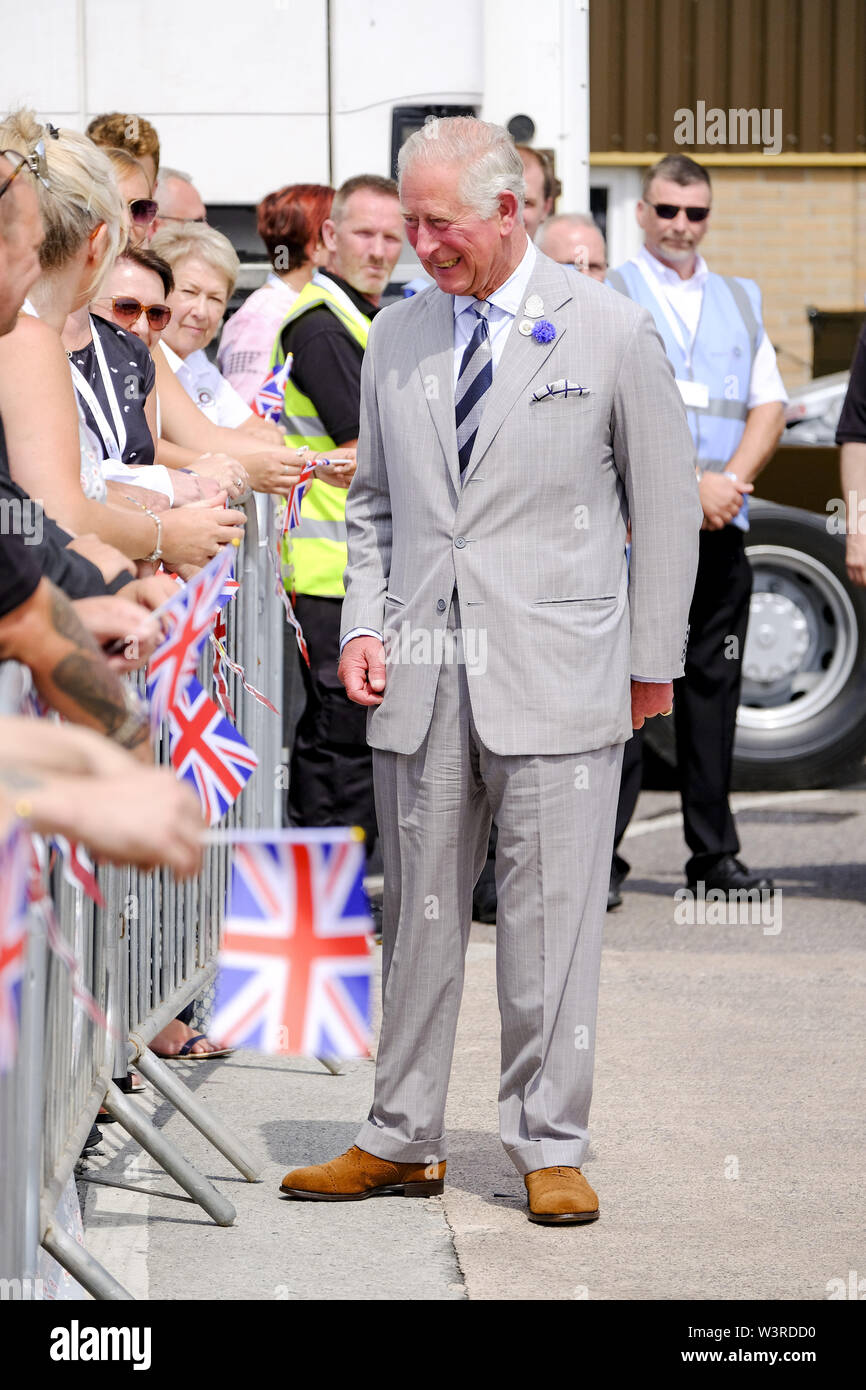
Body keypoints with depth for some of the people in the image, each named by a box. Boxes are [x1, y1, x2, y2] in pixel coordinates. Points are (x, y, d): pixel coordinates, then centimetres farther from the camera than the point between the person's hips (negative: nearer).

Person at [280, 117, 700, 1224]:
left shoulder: (611, 332, -1)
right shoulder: (397, 336, 10)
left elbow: (667, 506, 4)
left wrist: (652, 660, 3)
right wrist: (364, 625, 4)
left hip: (556, 674, -3)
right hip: (422, 676, 4)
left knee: (551, 917, -1)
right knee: (418, 914, 8)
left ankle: (550, 1149, 9)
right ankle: (402, 1141, 17)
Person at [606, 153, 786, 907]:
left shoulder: (740, 300, 18)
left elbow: (769, 407, 13)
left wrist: (730, 480, -5)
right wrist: (691, 483, -15)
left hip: (721, 530, 5)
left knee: (714, 685, 6)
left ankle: (715, 854, 13)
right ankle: (600, 860, -5)